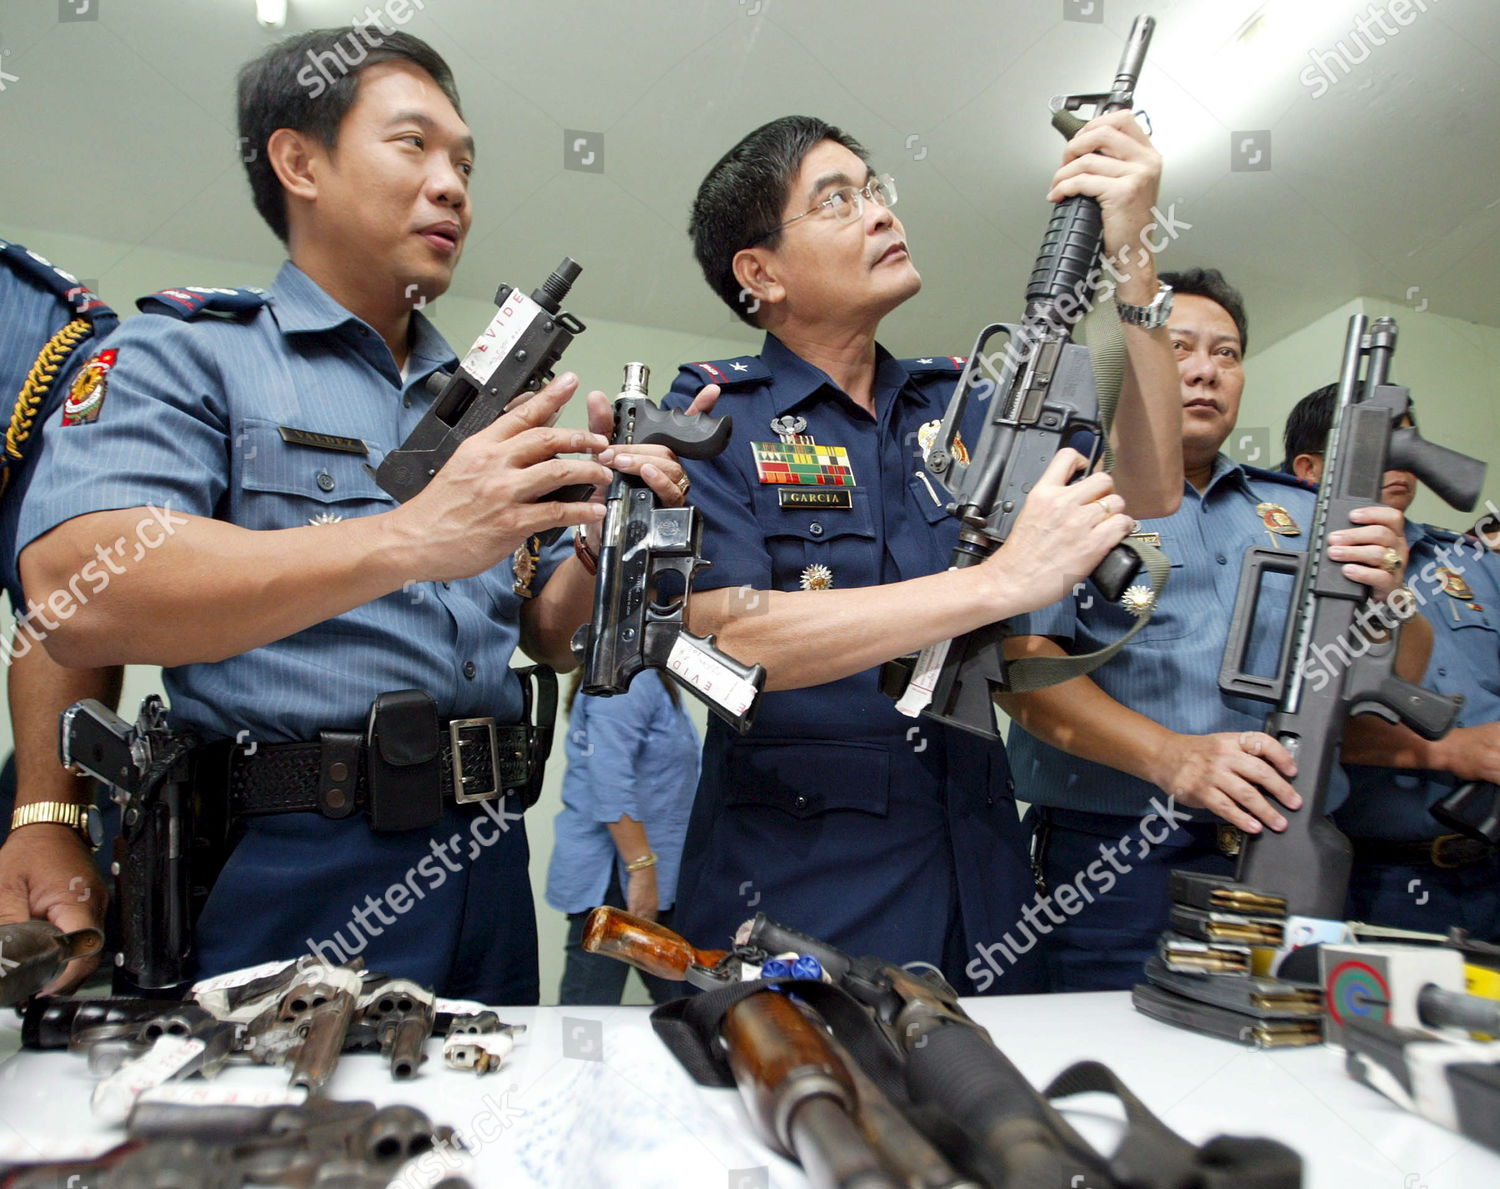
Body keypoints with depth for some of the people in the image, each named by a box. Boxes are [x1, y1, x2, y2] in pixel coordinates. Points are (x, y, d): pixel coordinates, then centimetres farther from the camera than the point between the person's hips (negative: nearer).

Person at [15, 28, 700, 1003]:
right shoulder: (186, 357, -2)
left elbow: (554, 637, 13)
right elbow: (79, 598, -20)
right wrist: (408, 540, -29)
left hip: (485, 870, 6)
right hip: (285, 881, -5)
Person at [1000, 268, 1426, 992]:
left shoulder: (1304, 513, 17)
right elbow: (1021, 665, -12)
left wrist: (1385, 597, -7)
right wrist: (1170, 756, -23)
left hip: (1295, 855, 5)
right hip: (1117, 866, -4)